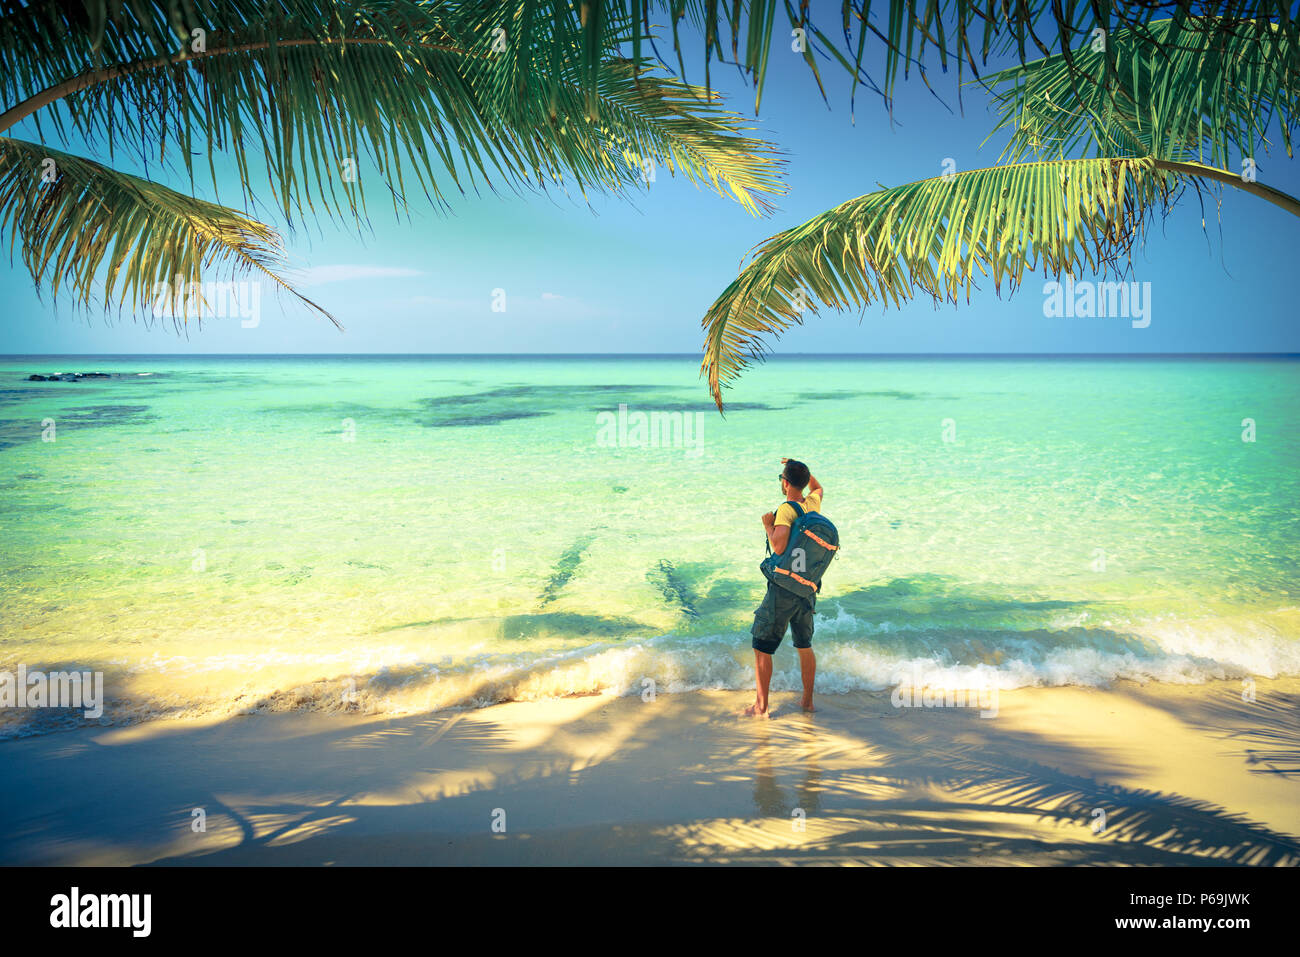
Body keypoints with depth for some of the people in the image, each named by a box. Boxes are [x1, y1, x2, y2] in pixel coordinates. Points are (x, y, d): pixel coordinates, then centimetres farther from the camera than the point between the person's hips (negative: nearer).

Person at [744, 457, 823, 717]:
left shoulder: (786, 510, -17)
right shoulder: (812, 504, 4)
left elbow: (779, 547, -30)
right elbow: (818, 488, 29)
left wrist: (768, 524, -14)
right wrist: (800, 469, 22)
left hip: (783, 588, -7)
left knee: (762, 647, 3)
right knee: (804, 645, 20)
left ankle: (761, 706, 5)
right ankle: (807, 700, 27)